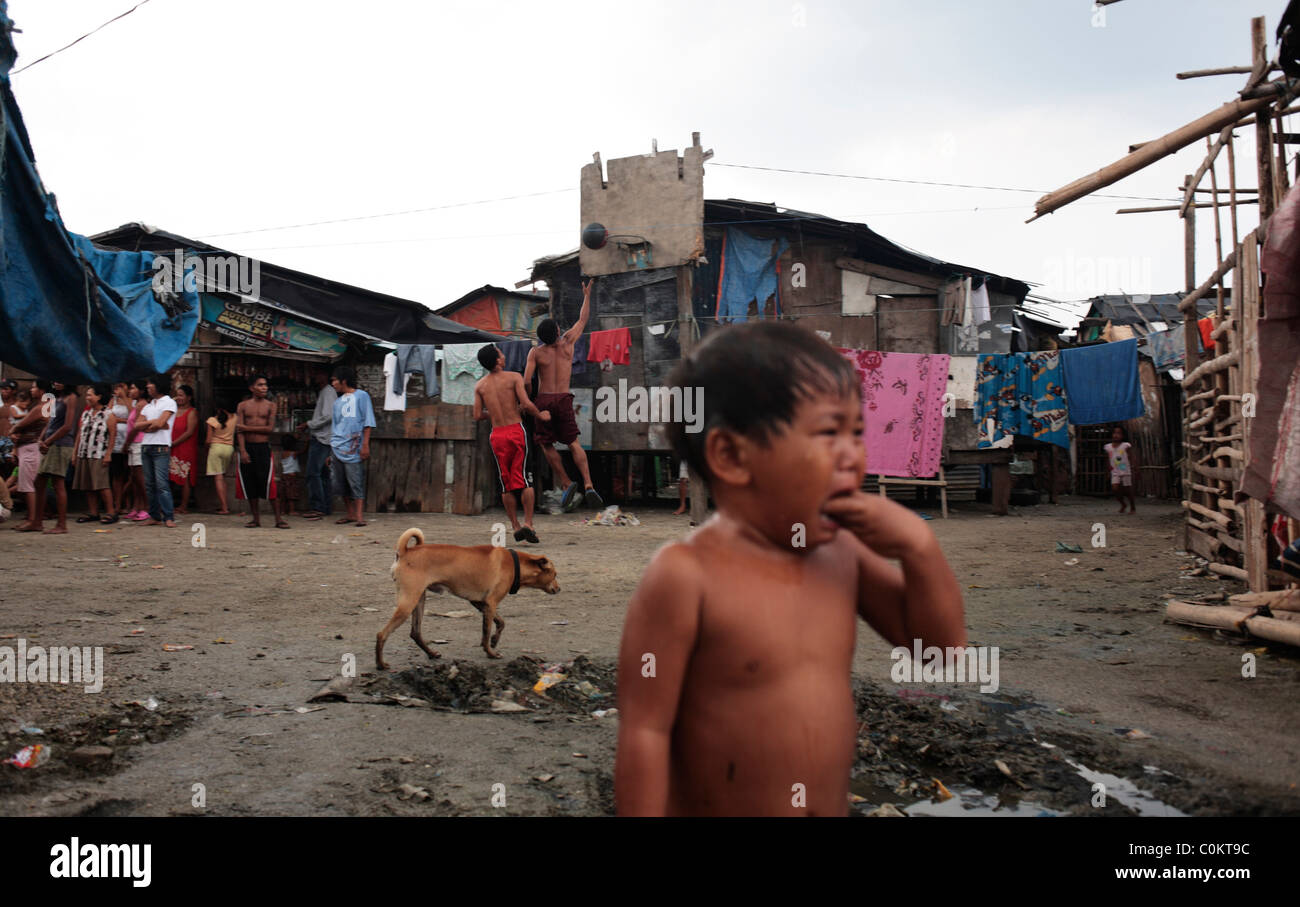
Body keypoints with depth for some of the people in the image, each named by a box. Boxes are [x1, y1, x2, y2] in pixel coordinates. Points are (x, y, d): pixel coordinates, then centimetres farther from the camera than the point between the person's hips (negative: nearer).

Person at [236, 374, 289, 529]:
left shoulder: (270, 406, 5)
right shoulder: (243, 406, 7)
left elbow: (270, 428, -6)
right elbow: (239, 430, -1)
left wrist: (247, 428, -8)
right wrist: (243, 451, -11)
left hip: (264, 448, -2)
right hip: (247, 447, 2)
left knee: (269, 483, -6)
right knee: (249, 484, 4)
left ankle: (278, 519, -3)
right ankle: (255, 518, 14)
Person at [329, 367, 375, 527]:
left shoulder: (361, 396, 3)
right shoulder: (338, 402, 20)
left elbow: (367, 423, -2)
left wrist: (365, 445, -11)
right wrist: (331, 450, 17)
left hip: (354, 447, -6)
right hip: (338, 447, 6)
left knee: (356, 481, -9)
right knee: (340, 482, 5)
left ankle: (359, 515, -8)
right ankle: (350, 514, 14)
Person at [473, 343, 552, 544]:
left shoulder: (480, 385, 6)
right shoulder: (514, 377, -4)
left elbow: (478, 415, 4)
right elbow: (526, 404, -13)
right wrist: (540, 415, 5)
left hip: (497, 434, 3)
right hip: (516, 430, -3)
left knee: (506, 483, 10)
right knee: (524, 479, 1)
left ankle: (516, 526, 11)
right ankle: (528, 524, -8)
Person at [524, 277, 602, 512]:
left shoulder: (536, 352, -4)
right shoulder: (567, 342, 2)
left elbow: (526, 381, -12)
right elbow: (583, 319, 17)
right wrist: (587, 295, 28)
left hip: (544, 399, -2)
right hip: (564, 399, 2)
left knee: (546, 445, 11)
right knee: (573, 443, 5)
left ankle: (567, 485, 0)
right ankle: (588, 486, -11)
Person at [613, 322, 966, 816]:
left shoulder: (845, 554, -2)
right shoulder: (686, 575, -20)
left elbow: (943, 641, 6)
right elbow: (644, 731, -18)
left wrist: (918, 546, -9)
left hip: (837, 807, 6)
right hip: (701, 808, -6)